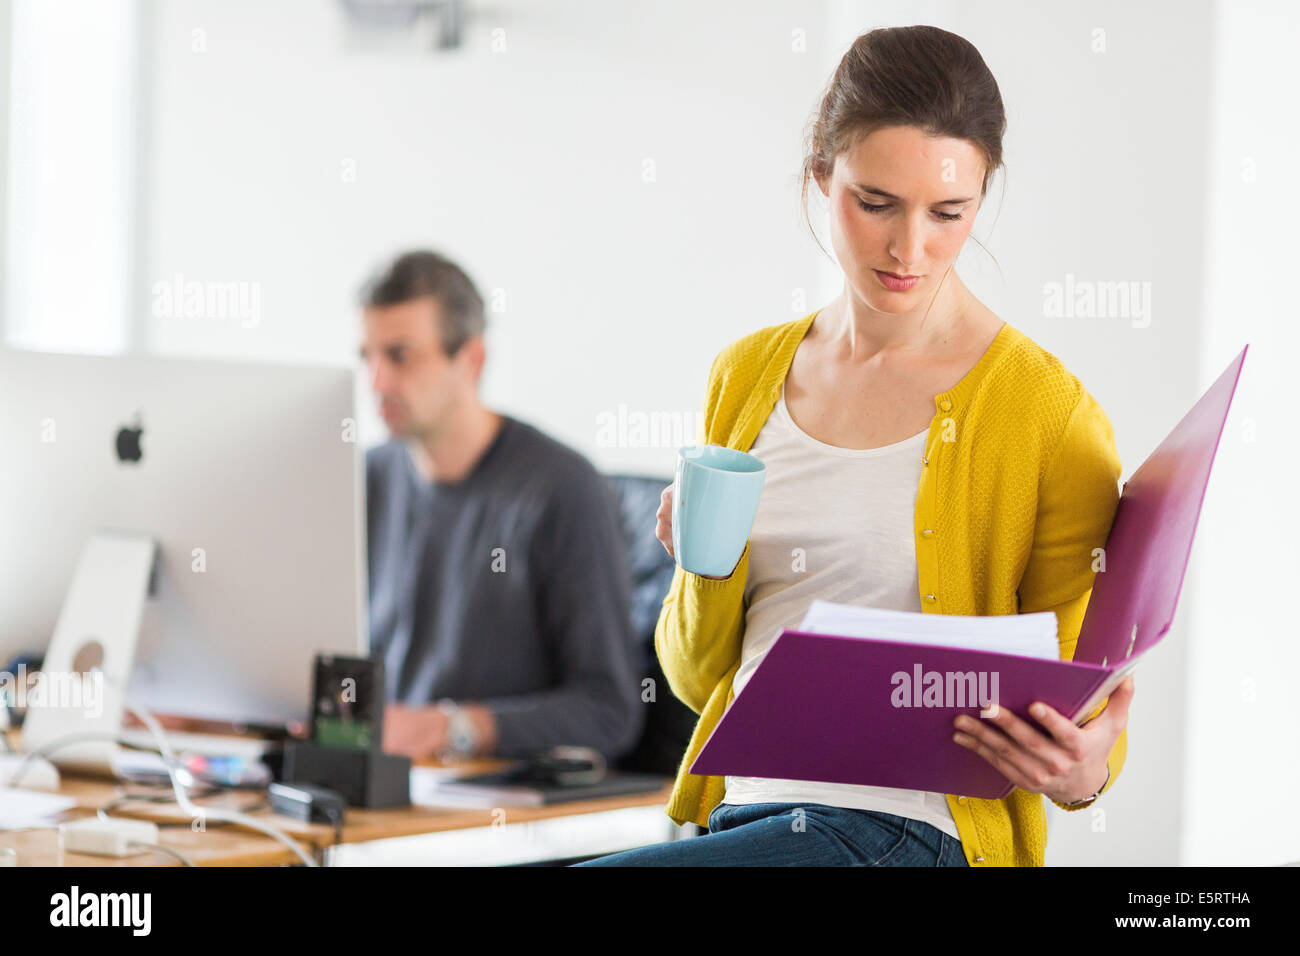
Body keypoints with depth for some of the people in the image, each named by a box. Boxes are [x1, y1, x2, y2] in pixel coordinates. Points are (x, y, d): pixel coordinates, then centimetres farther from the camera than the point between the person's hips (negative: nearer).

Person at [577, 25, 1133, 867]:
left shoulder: (1050, 417, -4)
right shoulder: (749, 374, 12)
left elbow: (1082, 717, 2)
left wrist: (1083, 773, -21)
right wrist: (705, 570, -4)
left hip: (907, 834, -5)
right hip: (735, 815, 5)